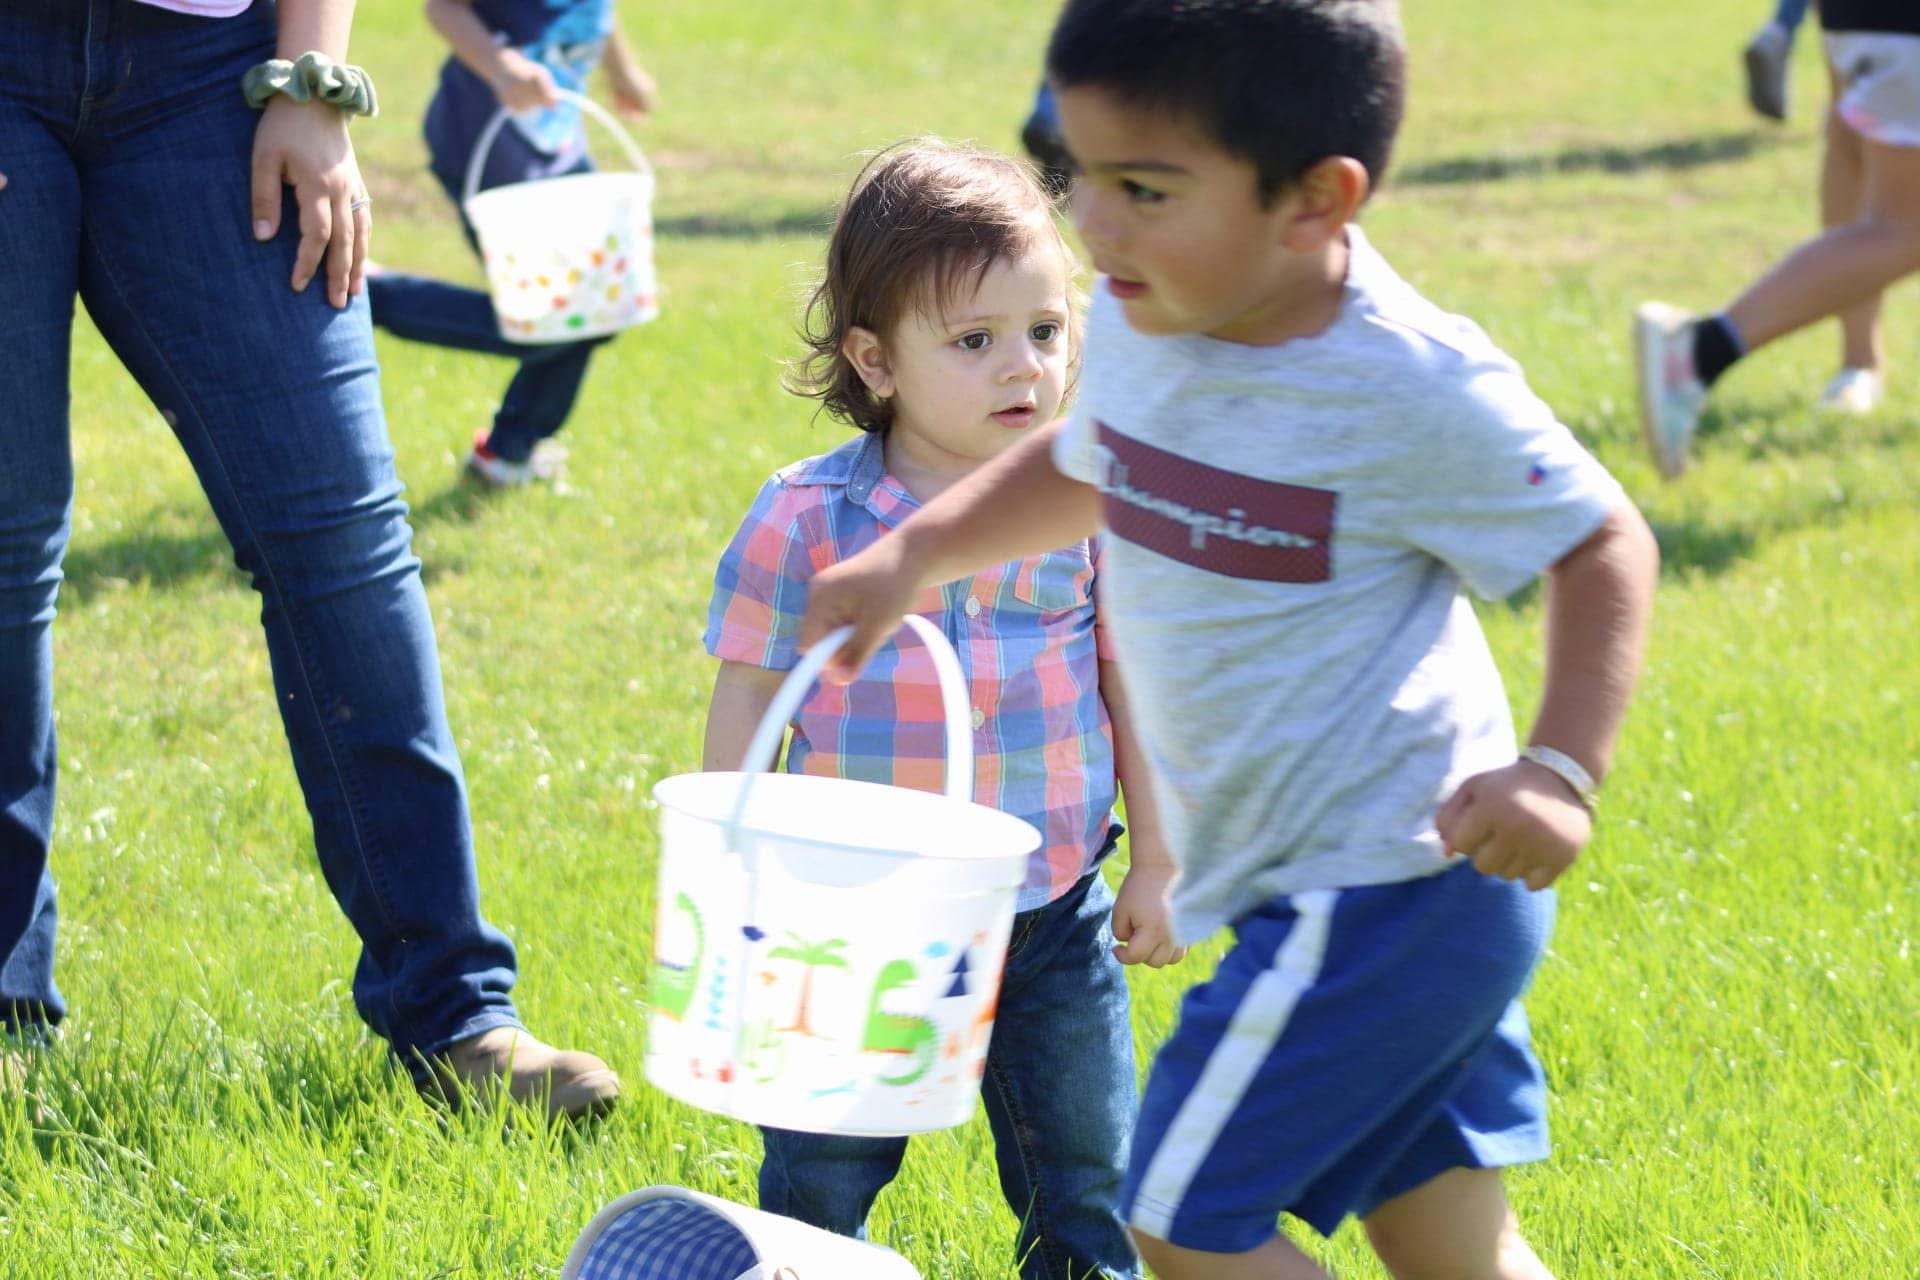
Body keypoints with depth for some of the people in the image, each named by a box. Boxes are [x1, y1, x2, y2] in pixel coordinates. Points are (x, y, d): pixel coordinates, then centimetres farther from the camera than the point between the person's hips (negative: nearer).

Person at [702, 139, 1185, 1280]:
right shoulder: (808, 521, -10)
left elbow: (1130, 687, 6)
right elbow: (748, 696, -2)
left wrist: (1158, 865, 8)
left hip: (1054, 910, 2)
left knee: (1089, 1180, 10)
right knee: (822, 1177, 8)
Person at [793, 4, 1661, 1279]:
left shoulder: (1416, 386, -21)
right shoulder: (1145, 321, 1)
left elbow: (1604, 543, -10)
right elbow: (1086, 466, 23)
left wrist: (1562, 768, -20)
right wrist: (914, 552, 11)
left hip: (1367, 881, -8)